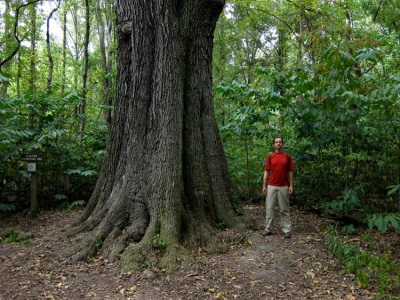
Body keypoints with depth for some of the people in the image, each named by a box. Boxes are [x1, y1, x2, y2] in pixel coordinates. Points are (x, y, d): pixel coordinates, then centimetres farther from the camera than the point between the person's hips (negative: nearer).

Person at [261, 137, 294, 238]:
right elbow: (266, 171, 5)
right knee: (270, 208, 4)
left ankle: (286, 230, 12)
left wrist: (291, 185, -3)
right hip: (271, 186, 1)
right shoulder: (270, 157, 5)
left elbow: (290, 172, 4)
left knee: (284, 209, 6)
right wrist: (264, 186, -1)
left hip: (283, 187, -1)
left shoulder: (287, 156, 3)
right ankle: (268, 229, 12)